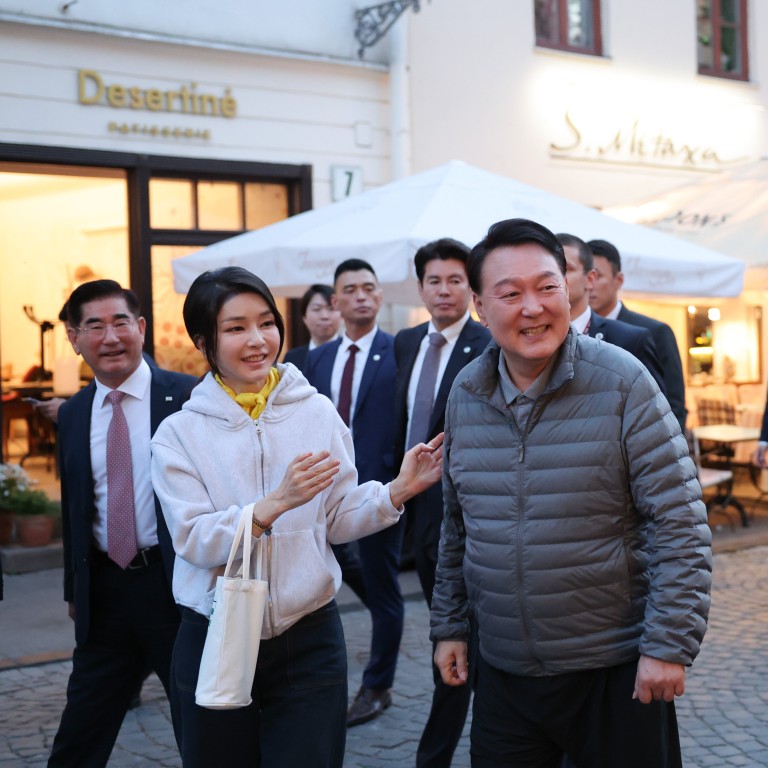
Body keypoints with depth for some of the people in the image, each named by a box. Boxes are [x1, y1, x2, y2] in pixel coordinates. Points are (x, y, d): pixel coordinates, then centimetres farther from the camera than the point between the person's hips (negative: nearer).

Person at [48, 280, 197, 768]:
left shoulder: (188, 397, -8)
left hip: (175, 583, -4)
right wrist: (74, 590, 17)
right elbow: (74, 508, 15)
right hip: (104, 592, 5)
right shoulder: (73, 414, 8)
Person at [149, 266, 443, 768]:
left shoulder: (317, 413, 0)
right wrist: (278, 501, -26)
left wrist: (399, 490, -13)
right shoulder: (180, 434, -4)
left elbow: (337, 521, 3)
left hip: (310, 637, 1)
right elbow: (194, 541, -14)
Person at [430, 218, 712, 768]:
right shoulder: (465, 394, 3)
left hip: (617, 672, -4)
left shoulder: (621, 382, -11)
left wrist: (670, 644, -15)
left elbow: (679, 521, -12)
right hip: (502, 672, 4)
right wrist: (450, 626, 14)